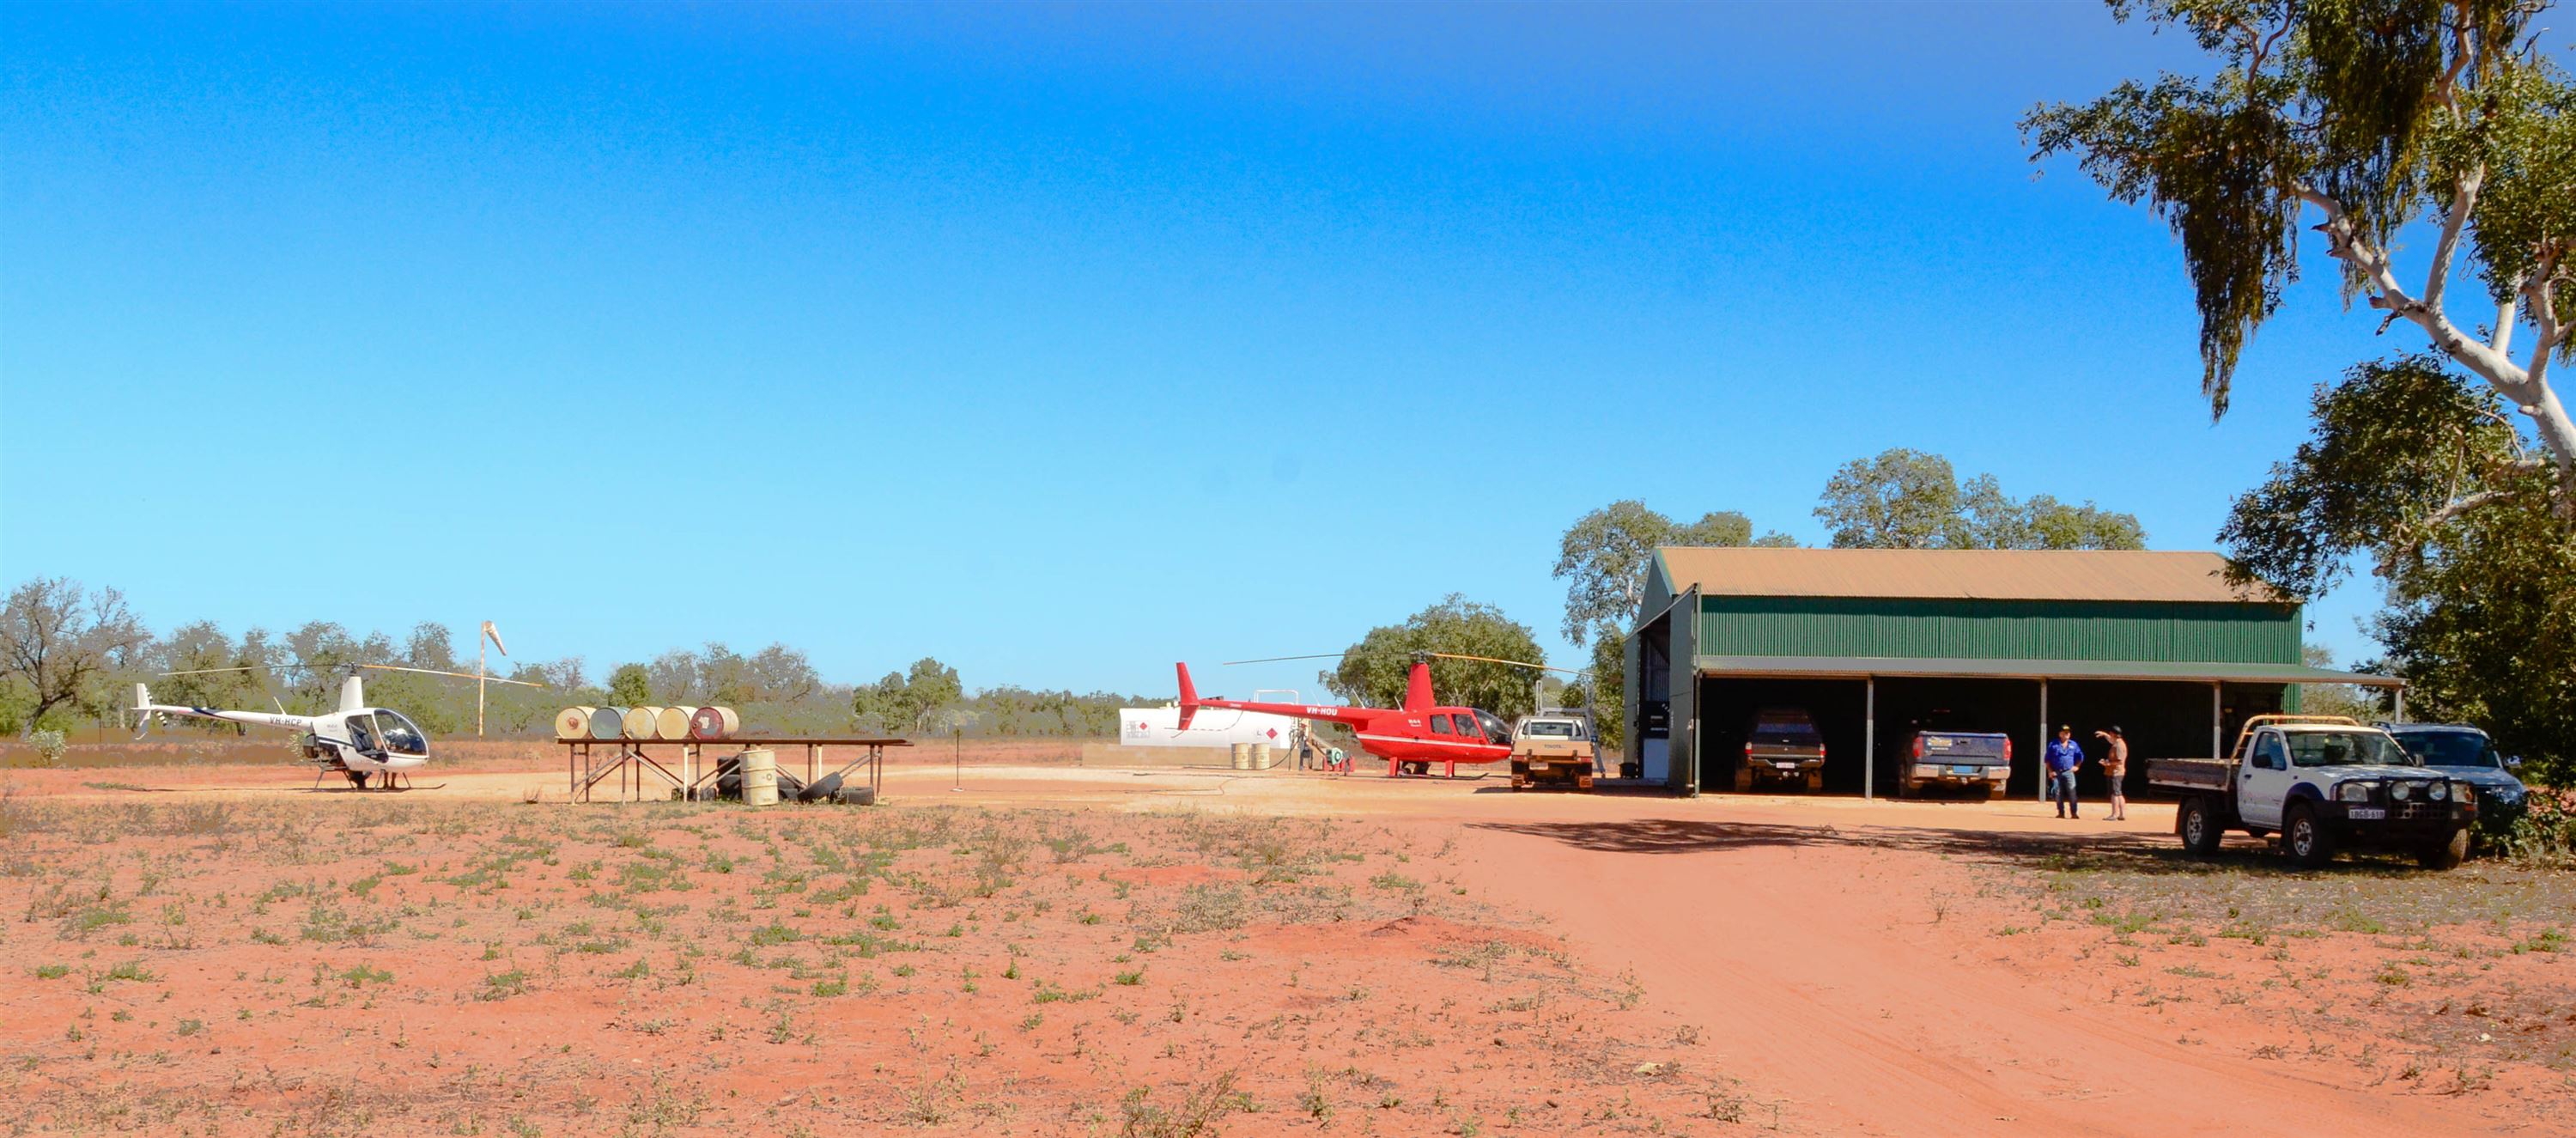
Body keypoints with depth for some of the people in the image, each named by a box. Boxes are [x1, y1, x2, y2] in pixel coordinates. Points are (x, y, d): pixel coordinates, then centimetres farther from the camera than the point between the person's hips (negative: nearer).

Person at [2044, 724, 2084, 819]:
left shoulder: (2074, 745, 11)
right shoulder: (2053, 745, 5)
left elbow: (2080, 757, 19)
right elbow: (2047, 760, 4)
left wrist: (2076, 766, 4)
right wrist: (2050, 771, -5)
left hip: (2068, 772, 0)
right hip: (2056, 773, 0)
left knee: (2072, 792, -10)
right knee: (2058, 793, 0)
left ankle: (2074, 813, -9)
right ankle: (2061, 813, 9)